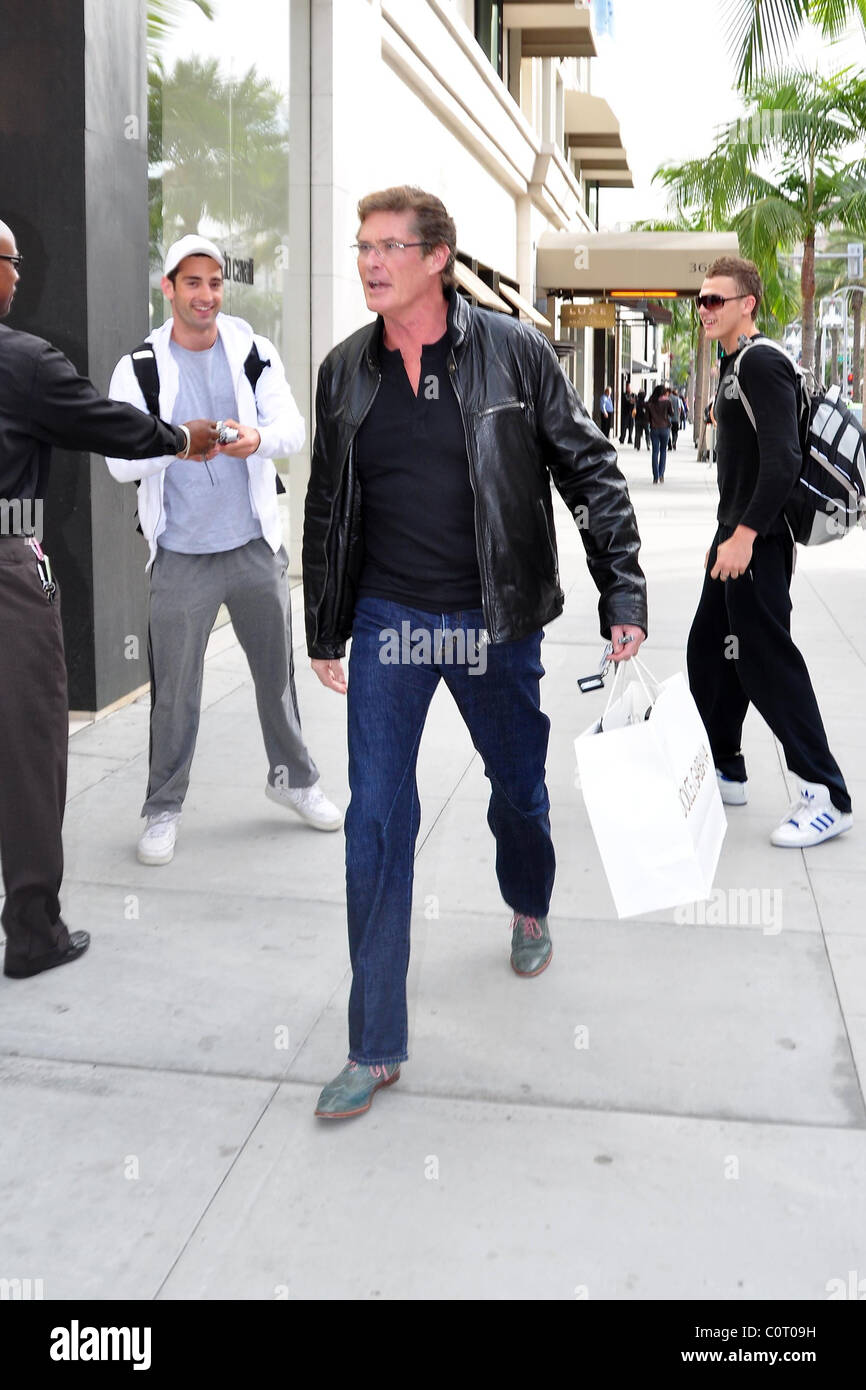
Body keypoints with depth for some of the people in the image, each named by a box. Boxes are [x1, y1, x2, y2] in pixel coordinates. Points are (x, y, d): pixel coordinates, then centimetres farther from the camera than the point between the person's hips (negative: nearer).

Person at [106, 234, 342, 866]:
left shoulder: (256, 352, 4)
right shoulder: (139, 368, -1)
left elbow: (293, 428, -3)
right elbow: (120, 459, -9)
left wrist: (257, 439, -26)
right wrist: (174, 446, -29)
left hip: (255, 547, 2)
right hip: (180, 555, -2)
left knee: (278, 671, 14)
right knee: (175, 690, 3)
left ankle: (293, 777, 34)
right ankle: (164, 807, 18)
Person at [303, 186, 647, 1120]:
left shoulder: (513, 353, -6)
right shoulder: (345, 371, 3)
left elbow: (591, 473, -3)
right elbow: (327, 508, 11)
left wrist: (622, 597, -9)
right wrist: (324, 631, 12)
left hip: (496, 623, -1)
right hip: (388, 621, 2)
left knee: (518, 788, 17)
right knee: (376, 822, -3)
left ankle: (529, 913, 52)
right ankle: (375, 1047, 7)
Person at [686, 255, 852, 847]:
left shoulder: (762, 362, -14)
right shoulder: (735, 364, 17)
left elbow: (783, 459, -24)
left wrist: (745, 534, -26)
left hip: (759, 543, -10)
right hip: (737, 537, 10)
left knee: (767, 663, -7)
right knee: (709, 653, 14)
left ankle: (827, 797, 1)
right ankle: (726, 773, 28)